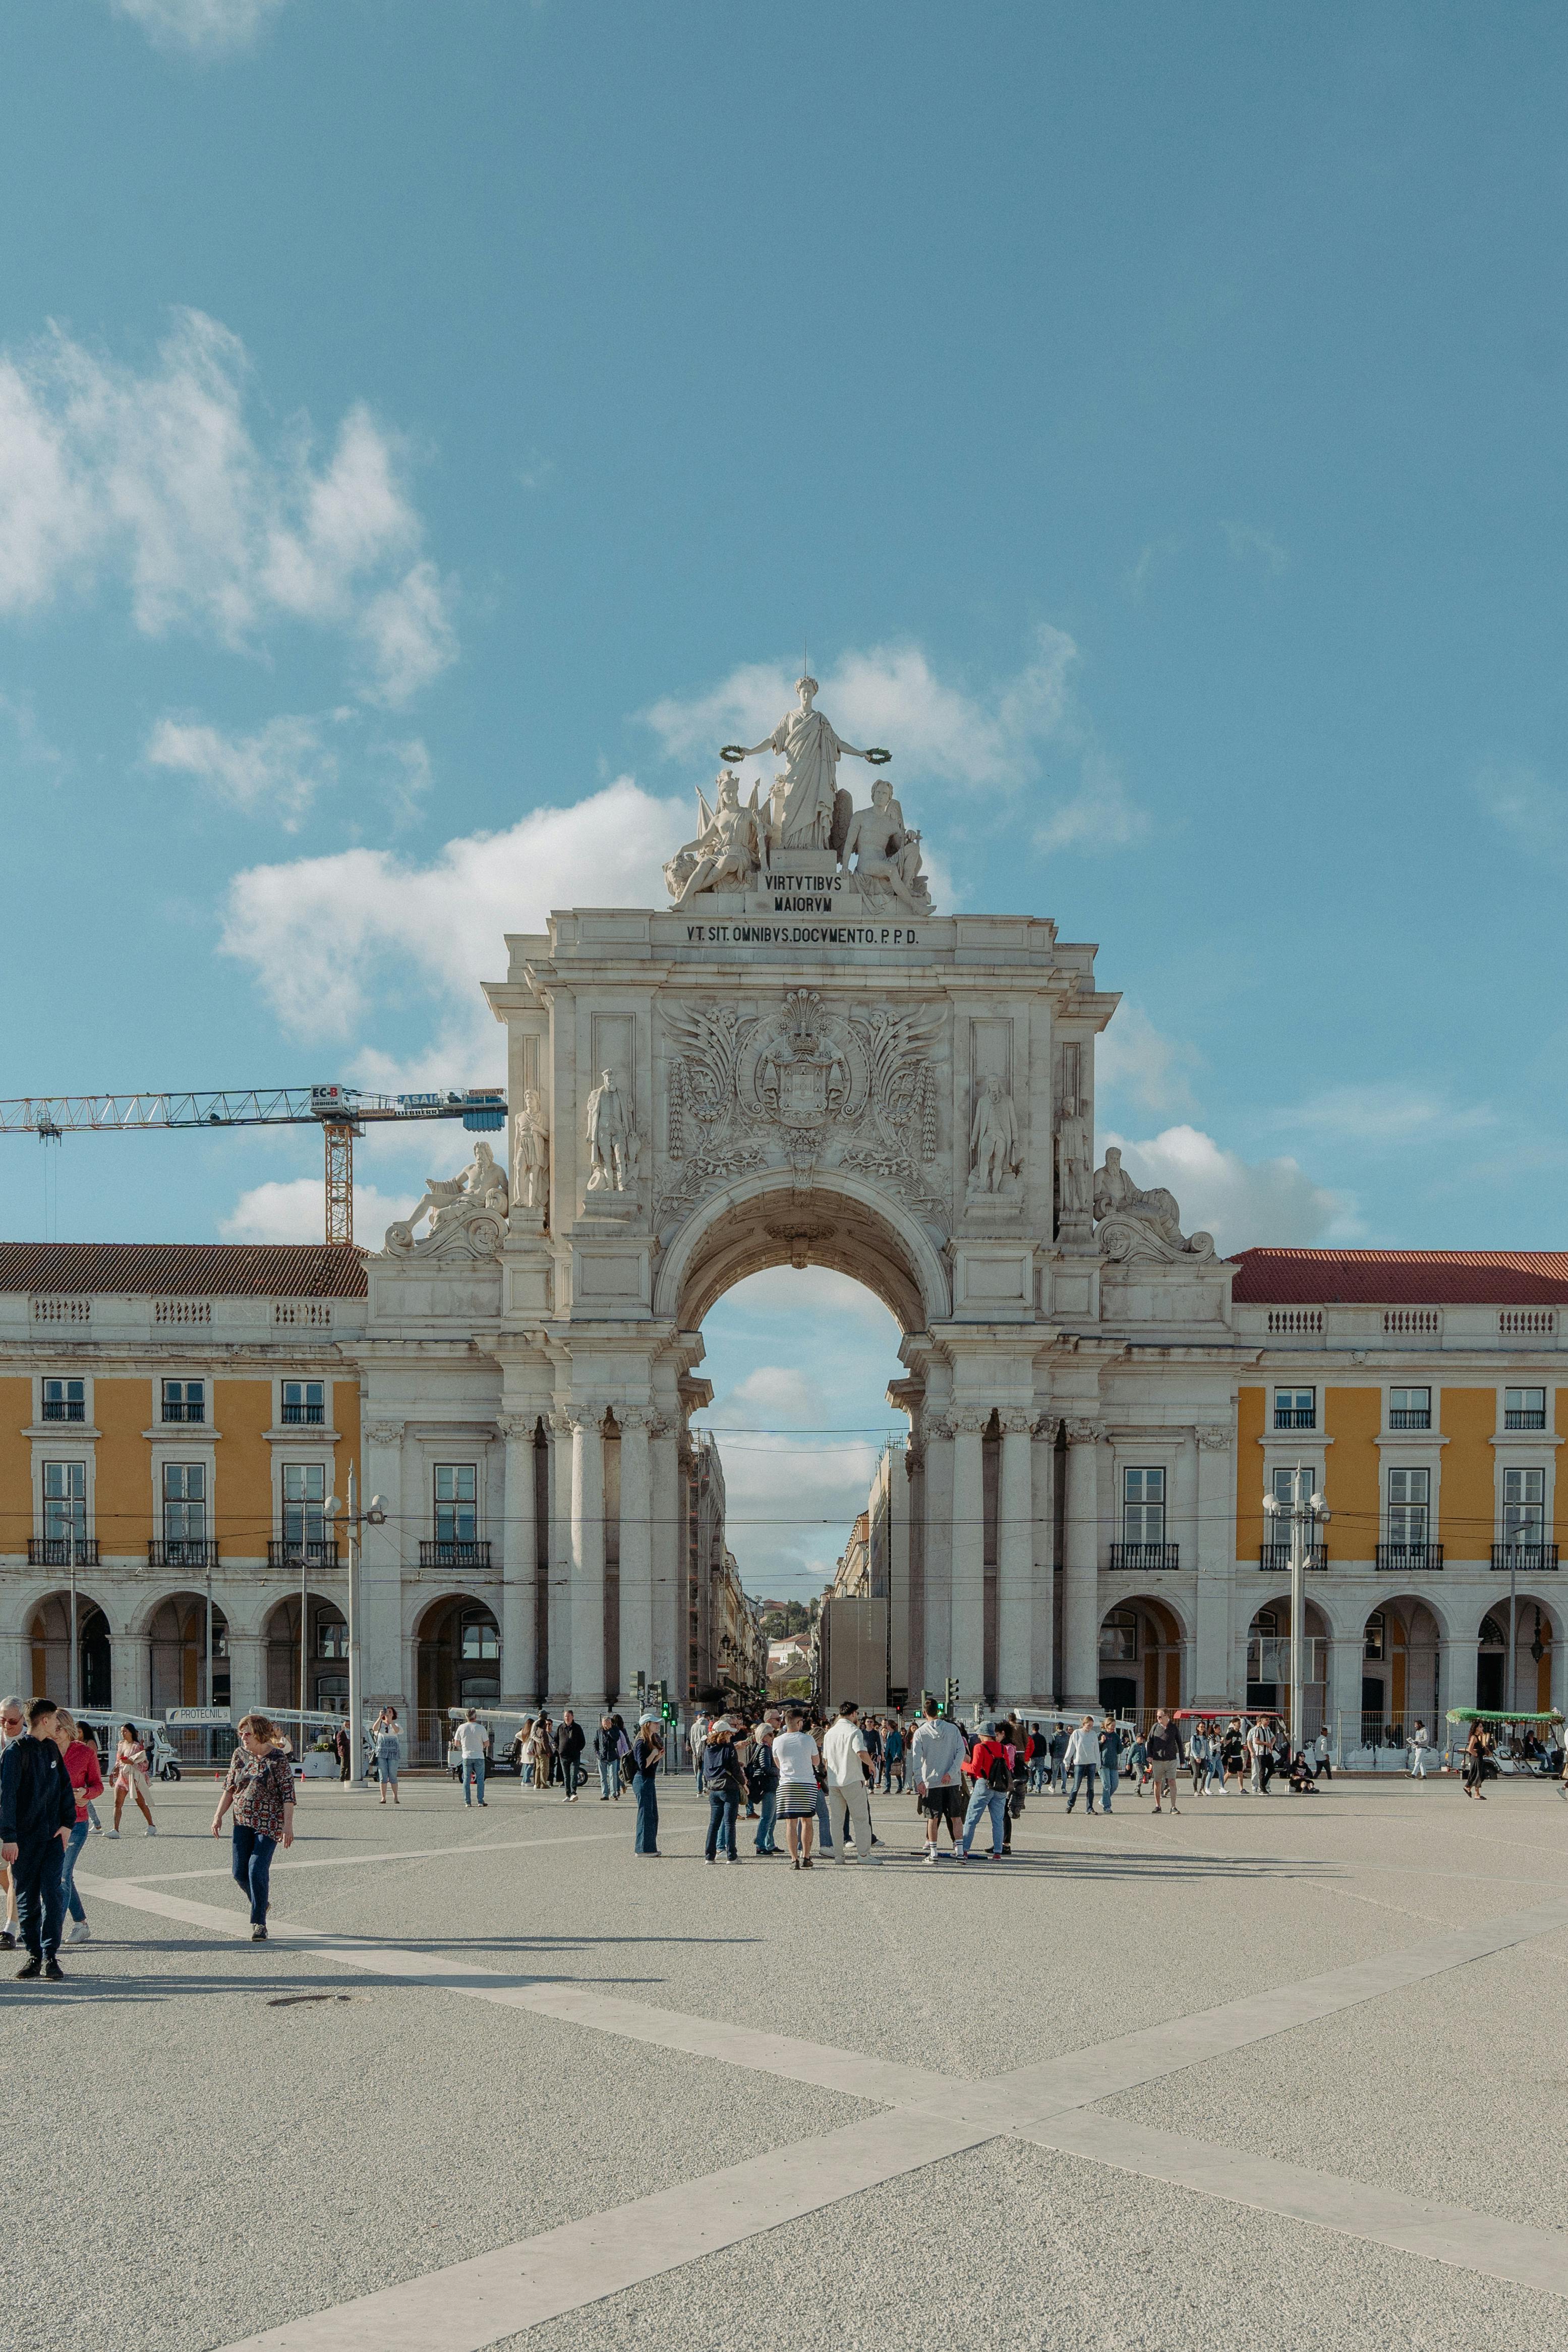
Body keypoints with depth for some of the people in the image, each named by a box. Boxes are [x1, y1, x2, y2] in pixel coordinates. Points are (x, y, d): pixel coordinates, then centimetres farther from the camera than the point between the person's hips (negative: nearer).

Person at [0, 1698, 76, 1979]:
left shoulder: (52, 1748, 11)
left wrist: (67, 1823, 3)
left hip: (54, 1836, 4)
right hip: (25, 1838, -4)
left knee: (53, 1893, -6)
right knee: (27, 1898, 3)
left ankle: (50, 1956, -4)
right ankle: (34, 1955, 13)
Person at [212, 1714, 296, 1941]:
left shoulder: (277, 1759, -10)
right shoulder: (240, 1754, 6)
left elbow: (288, 1794, -11)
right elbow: (230, 1787, 15)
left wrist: (288, 1825, -16)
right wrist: (219, 1815, 9)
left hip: (268, 1824, -6)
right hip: (242, 1822, 6)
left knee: (257, 1870, -12)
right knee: (240, 1873, 4)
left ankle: (259, 1923, 0)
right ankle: (262, 1903, 31)